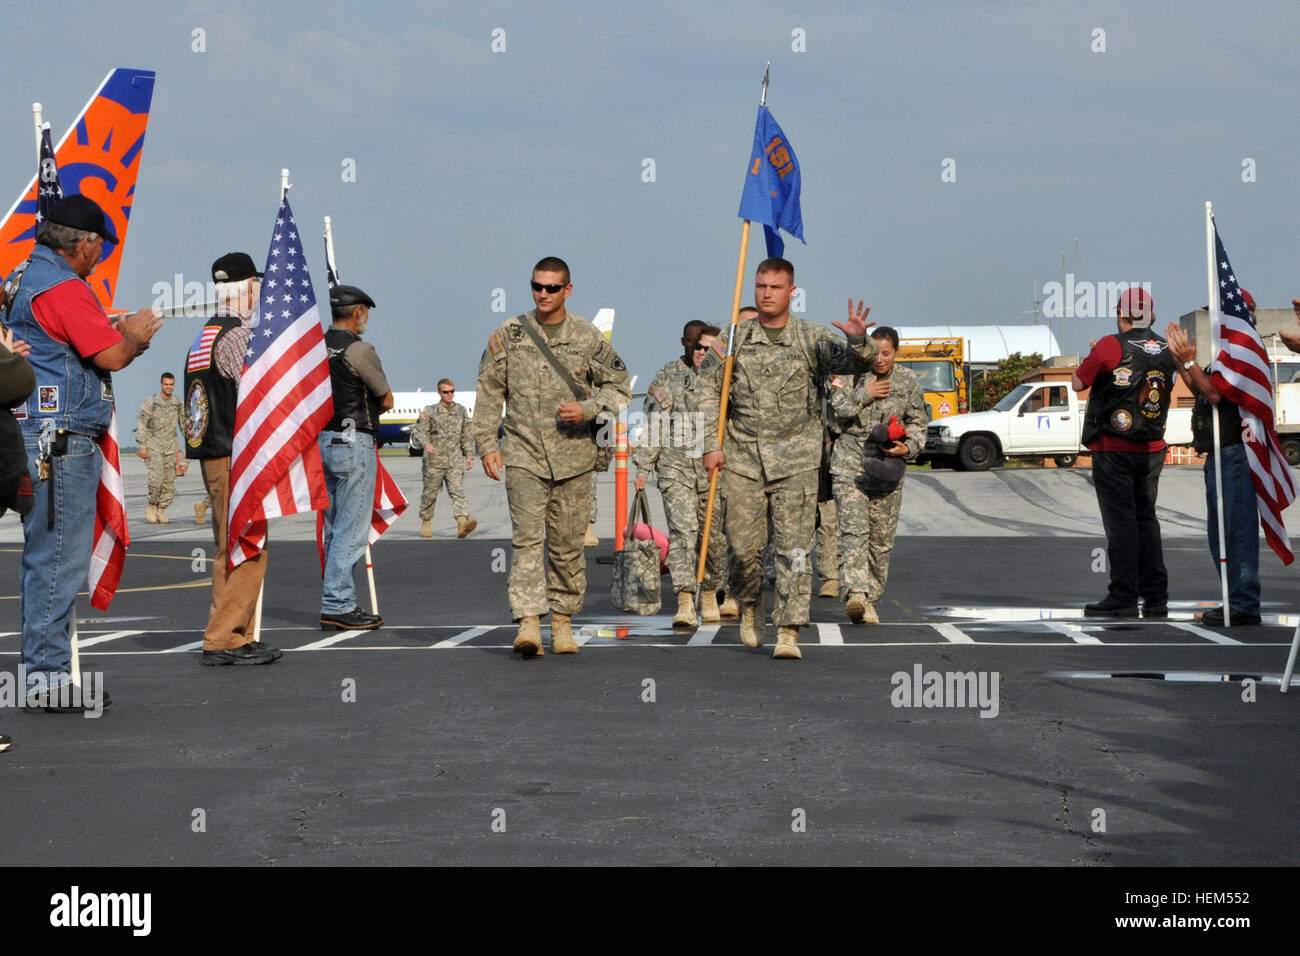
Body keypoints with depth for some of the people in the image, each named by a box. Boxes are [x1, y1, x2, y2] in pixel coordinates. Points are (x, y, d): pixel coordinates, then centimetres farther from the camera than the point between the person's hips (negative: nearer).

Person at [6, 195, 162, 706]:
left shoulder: (26, 280, 19)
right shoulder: (63, 288, -14)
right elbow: (111, 357, -17)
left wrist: (125, 336, 15)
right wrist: (133, 334, 3)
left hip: (36, 439, 11)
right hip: (61, 441, -11)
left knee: (46, 558, 14)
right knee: (59, 559, -7)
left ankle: (43, 670, 19)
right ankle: (47, 676, -5)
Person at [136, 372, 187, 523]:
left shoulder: (179, 403, 8)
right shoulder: (150, 402, -3)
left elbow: (184, 424, 16)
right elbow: (142, 424, -4)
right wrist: (142, 446, -11)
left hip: (171, 445, 4)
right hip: (153, 444, -4)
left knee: (169, 480, -2)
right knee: (157, 476, -18)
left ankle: (161, 511, 8)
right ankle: (151, 507, -1)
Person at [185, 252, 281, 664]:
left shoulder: (204, 335, 17)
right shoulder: (239, 335, -13)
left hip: (212, 456, 10)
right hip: (237, 459, -10)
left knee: (231, 550, 13)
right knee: (246, 551, -8)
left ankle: (236, 636, 17)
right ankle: (223, 640, -8)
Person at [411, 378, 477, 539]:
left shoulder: (462, 411, 12)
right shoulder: (430, 411, 1)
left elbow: (467, 436, 19)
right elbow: (418, 431, -6)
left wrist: (469, 455, 15)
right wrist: (425, 443, -26)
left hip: (455, 461, 1)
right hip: (434, 460, -1)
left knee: (457, 491, -13)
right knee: (430, 493, 8)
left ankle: (462, 522, -28)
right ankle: (426, 523, 25)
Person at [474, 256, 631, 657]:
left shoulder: (588, 337, 4)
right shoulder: (509, 333, 5)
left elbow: (619, 387, 10)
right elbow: (488, 392, 9)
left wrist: (587, 409, -8)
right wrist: (486, 443, 3)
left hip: (573, 456, 1)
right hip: (524, 453, -1)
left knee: (568, 543, 5)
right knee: (526, 537, -12)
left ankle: (562, 620, 17)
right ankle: (528, 620, -17)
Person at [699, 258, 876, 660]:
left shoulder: (811, 337, 1)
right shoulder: (735, 338, 6)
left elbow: (861, 360, -12)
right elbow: (708, 393, 11)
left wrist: (857, 339, -35)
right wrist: (711, 444, 2)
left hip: (796, 458, -2)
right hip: (742, 457, 2)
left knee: (794, 546, -8)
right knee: (743, 545, 5)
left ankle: (788, 632, -8)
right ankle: (751, 605, 33)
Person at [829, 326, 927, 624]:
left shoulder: (909, 381, 7)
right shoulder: (851, 372, 3)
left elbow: (918, 423, 11)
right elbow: (837, 409, -4)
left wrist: (908, 447, -7)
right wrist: (864, 394, -11)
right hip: (849, 462, -2)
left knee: (882, 537, 4)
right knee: (854, 529, -18)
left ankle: (871, 600, 15)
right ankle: (855, 592, -30)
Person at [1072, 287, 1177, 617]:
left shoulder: (1111, 346, -13)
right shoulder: (1166, 351, 6)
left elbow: (1078, 383, -7)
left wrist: (1088, 358, 13)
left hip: (1113, 448, -6)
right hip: (1152, 449, 6)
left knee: (1120, 521, -3)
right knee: (1146, 518, 12)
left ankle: (1123, 597, -4)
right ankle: (1156, 597, 12)